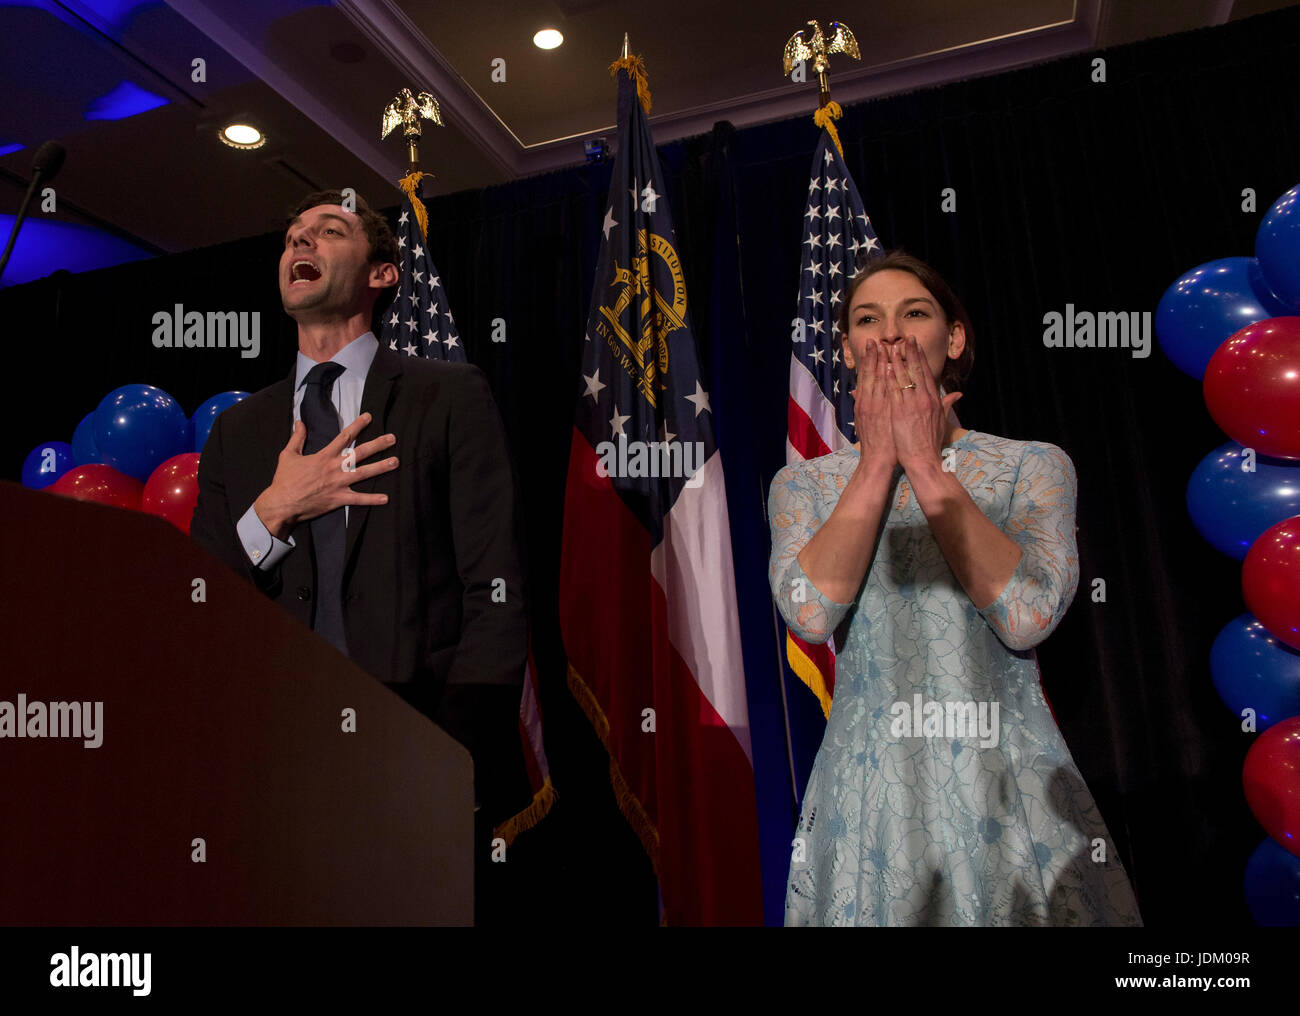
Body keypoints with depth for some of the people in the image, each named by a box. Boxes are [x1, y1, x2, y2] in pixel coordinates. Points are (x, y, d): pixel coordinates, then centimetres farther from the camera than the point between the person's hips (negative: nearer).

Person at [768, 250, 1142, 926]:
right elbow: (810, 613, -16)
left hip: (1008, 787, 0)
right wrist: (878, 461, -10)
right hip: (868, 789, 1)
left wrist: (925, 463, -13)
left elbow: (1028, 615, -17)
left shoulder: (1034, 466, 0)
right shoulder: (804, 484, 2)